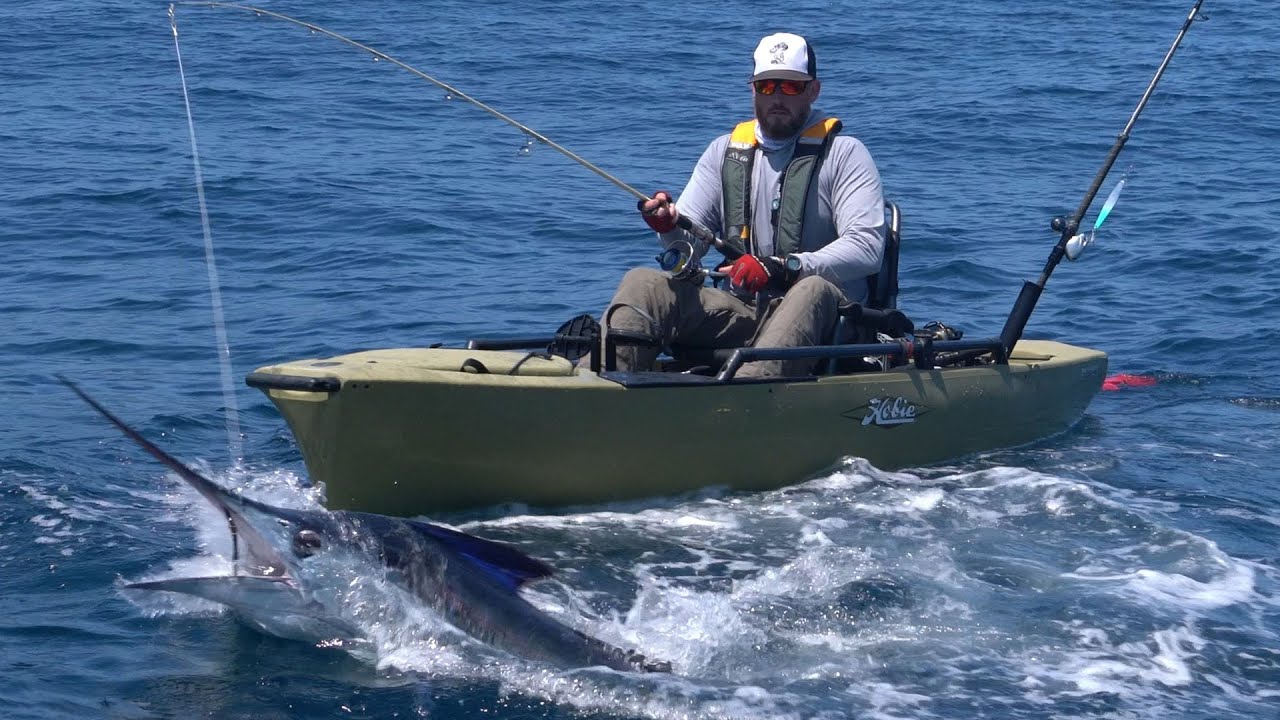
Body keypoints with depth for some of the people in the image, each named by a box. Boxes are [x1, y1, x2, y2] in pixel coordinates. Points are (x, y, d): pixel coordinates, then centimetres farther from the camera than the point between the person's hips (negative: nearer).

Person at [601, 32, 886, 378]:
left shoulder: (844, 153, 2)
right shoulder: (725, 150, 16)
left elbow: (867, 246, -12)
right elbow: (690, 244, 13)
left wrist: (781, 268, -24)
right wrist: (670, 226, -13)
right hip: (739, 309, 5)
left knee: (813, 290, -38)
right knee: (644, 283, -14)